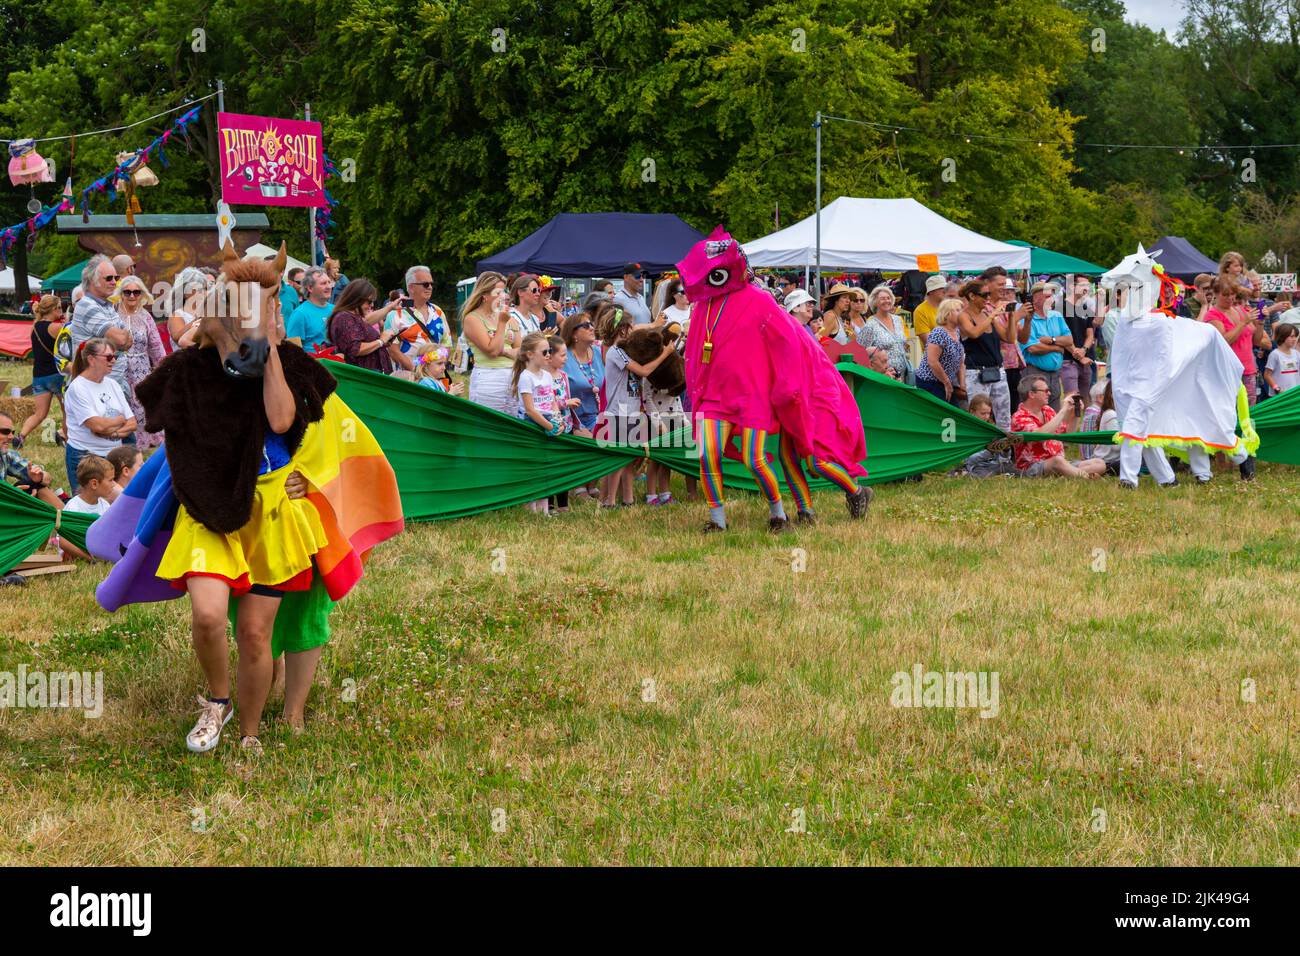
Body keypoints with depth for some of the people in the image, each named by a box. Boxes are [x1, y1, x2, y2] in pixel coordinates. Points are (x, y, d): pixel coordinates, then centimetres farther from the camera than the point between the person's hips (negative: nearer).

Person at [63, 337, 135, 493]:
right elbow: (97, 425, -19)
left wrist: (113, 431, -12)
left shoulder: (112, 385, 11)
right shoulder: (77, 388, -10)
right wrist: (120, 420, -2)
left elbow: (132, 424, 7)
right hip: (84, 456, -6)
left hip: (113, 455, 6)